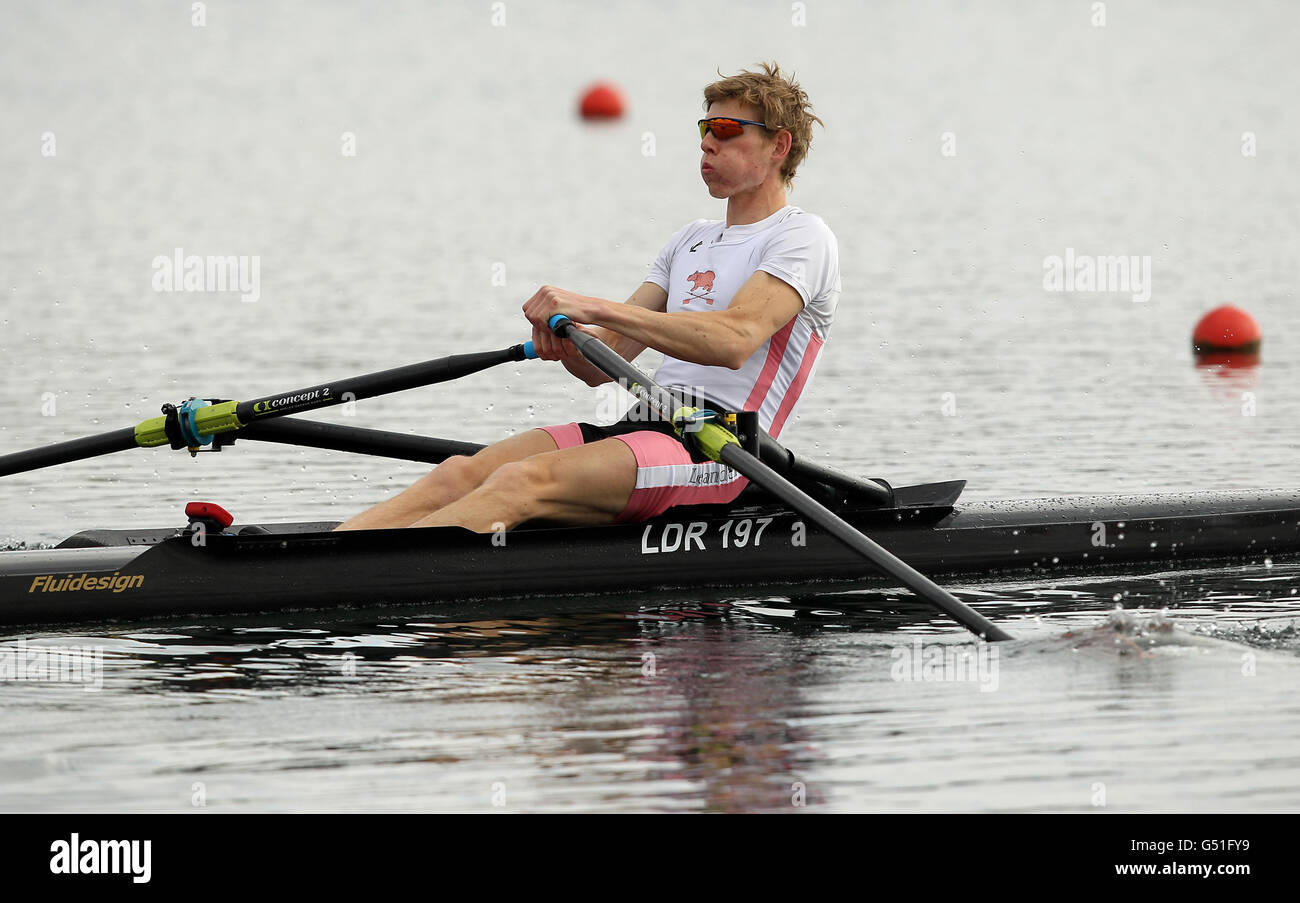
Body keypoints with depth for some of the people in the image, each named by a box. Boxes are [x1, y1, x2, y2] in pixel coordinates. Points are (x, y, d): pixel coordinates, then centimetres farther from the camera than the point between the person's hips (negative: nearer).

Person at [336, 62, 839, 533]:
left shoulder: (803, 238, 1)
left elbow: (735, 341, -20)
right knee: (460, 474, -16)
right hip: (639, 426, 8)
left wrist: (593, 308, -24)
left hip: (715, 451, -8)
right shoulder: (691, 240, 28)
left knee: (522, 482, -31)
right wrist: (564, 338, -7)